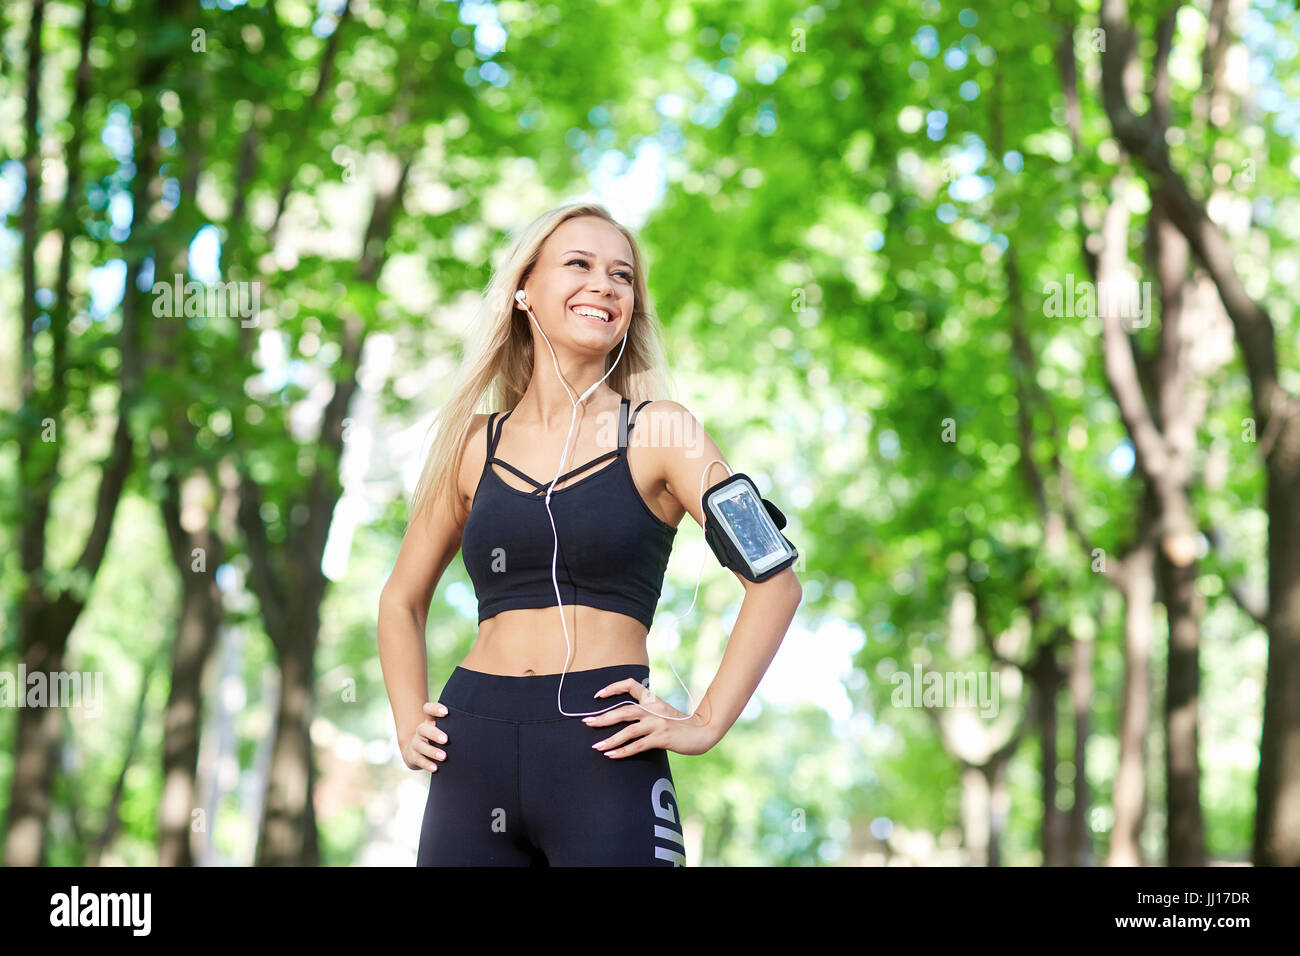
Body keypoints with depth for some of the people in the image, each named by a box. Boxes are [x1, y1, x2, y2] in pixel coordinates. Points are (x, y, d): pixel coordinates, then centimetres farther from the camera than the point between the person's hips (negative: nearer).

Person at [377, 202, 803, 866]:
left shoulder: (657, 432, 2)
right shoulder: (475, 445, 11)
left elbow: (775, 581, -4)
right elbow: (402, 599, 23)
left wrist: (704, 725, -8)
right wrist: (409, 725, 10)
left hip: (602, 750, -3)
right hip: (473, 748, 3)